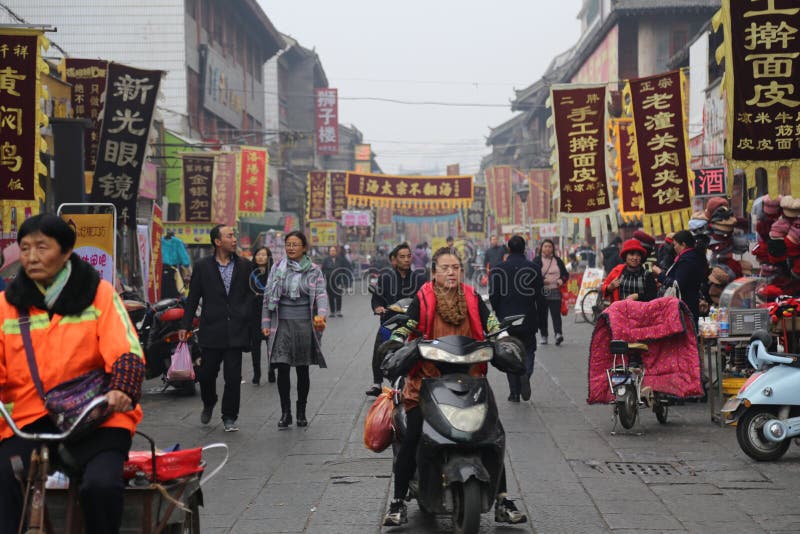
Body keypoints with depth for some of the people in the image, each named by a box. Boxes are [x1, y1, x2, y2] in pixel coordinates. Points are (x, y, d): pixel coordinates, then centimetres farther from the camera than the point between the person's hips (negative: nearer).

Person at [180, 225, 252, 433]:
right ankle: (208, 404, 36)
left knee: (233, 376, -2)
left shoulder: (244, 266, 7)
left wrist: (247, 320, 0)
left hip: (236, 331, 0)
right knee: (207, 372, 8)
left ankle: (230, 417, 10)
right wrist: (185, 326, 0)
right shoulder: (202, 266, 3)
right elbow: (193, 298, 5)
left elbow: (251, 295, 9)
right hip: (211, 329, 0)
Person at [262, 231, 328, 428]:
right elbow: (267, 297, 9)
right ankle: (285, 412, 4)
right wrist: (266, 323, 2)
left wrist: (321, 315, -26)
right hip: (282, 324, 1)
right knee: (282, 369, -4)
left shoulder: (314, 271, 3)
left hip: (304, 324, 0)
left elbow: (321, 295, -8)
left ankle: (301, 412, 19)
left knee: (303, 370, 7)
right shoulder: (277, 269, 7)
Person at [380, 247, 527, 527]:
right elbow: (404, 328, -7)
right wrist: (393, 346, -25)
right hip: (428, 380, -3)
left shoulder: (472, 299, 5)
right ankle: (398, 501, 3)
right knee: (411, 438, -14)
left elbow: (492, 325, 0)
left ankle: (502, 500, 12)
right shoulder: (423, 299, -3)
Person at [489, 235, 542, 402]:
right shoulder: (534, 268, -3)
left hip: (506, 320, 0)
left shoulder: (498, 269, -4)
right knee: (528, 350, 16)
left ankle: (514, 392, 9)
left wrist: (499, 315, 10)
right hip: (528, 320, 0)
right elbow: (539, 296, -2)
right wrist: (537, 316, 11)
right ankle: (526, 373, -14)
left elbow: (493, 296, -3)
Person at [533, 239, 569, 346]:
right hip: (541, 292, -1)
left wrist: (562, 280, -3)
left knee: (556, 313, -11)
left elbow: (566, 274, 18)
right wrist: (542, 280, -19)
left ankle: (558, 333, -22)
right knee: (542, 315, 3)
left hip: (555, 292, 1)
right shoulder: (537, 260, 4)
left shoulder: (558, 260, 14)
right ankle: (544, 336, 13)